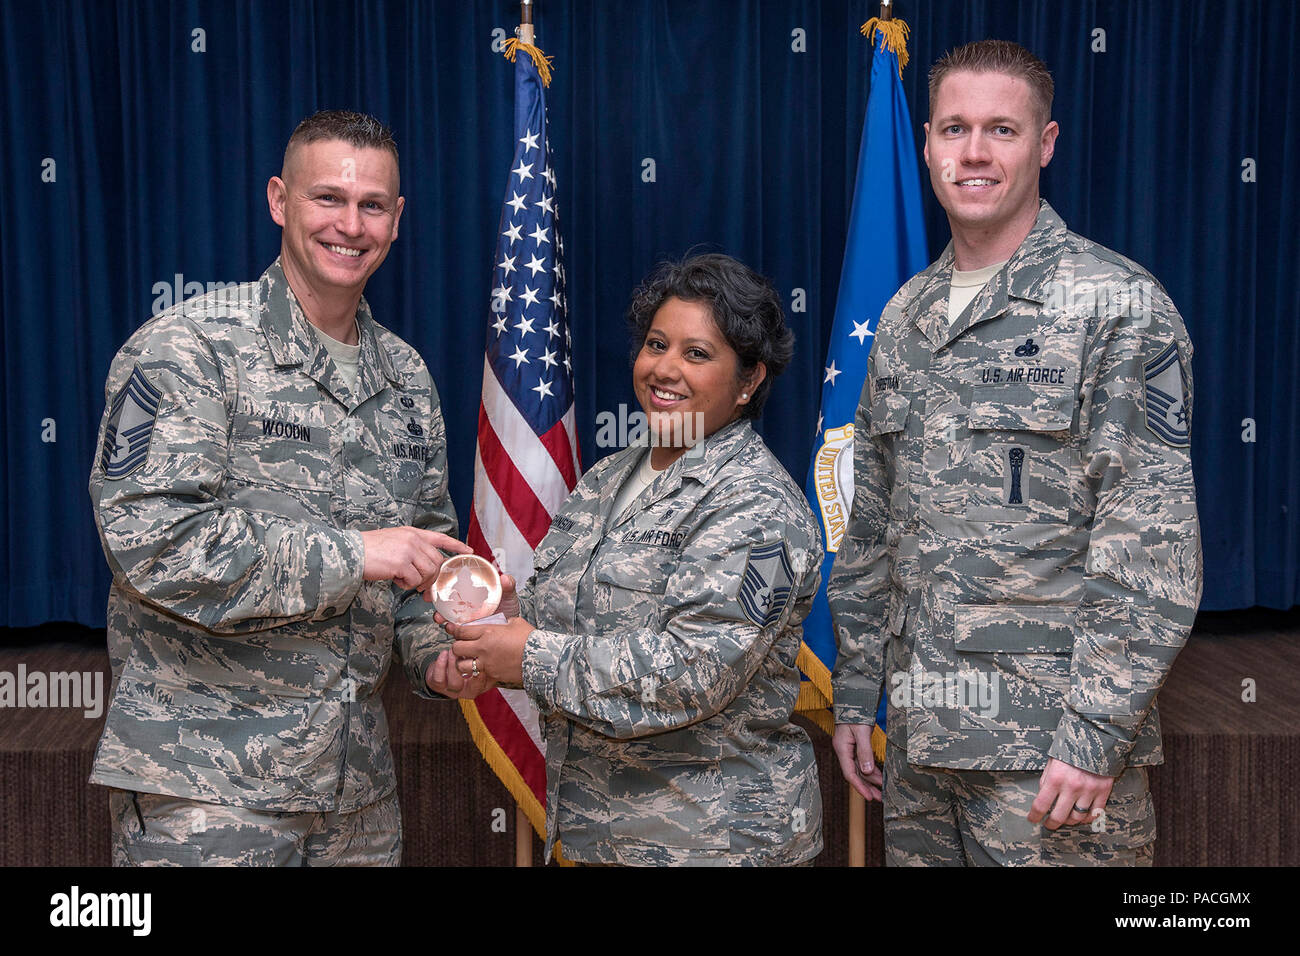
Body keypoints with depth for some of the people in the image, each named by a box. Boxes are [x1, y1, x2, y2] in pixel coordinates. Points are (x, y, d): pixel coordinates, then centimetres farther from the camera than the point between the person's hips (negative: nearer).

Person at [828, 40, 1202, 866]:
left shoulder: (1119, 305, -7)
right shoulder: (906, 316, 11)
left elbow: (1155, 543, -12)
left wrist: (1096, 730, -17)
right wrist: (855, 691, 12)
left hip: (1050, 741, -5)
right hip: (919, 736, 6)